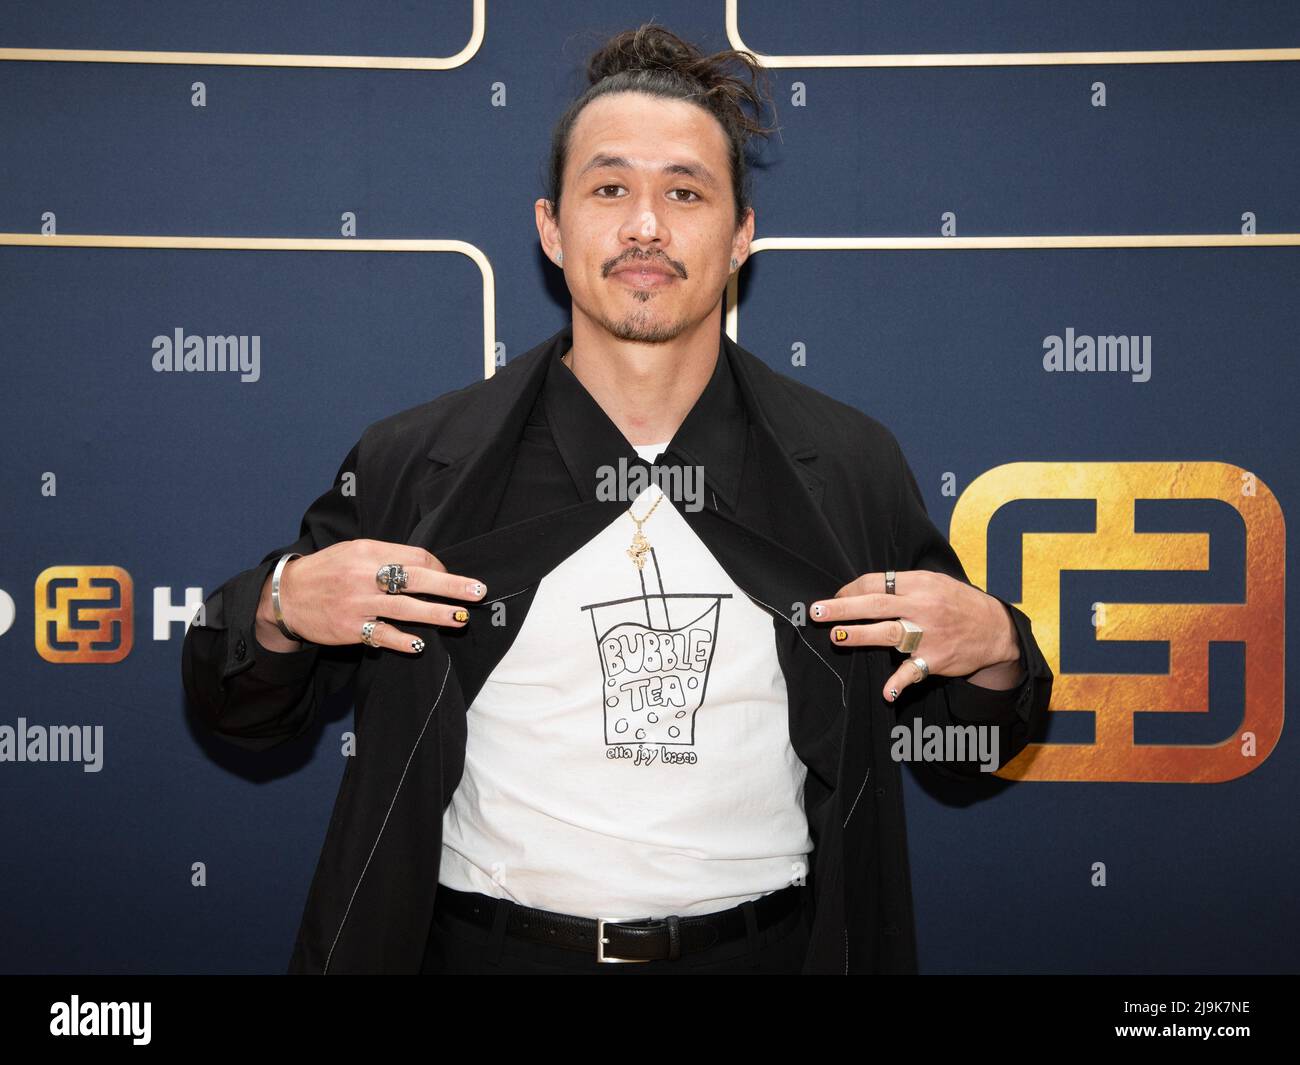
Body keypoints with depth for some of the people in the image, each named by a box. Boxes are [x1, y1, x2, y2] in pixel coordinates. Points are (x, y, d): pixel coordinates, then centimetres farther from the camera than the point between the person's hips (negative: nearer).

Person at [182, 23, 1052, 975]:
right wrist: (280, 608, -18)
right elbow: (246, 717, 3)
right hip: (485, 947, 0)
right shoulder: (414, 467, -5)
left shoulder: (855, 468, -2)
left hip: (763, 949, 1)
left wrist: (994, 652, -14)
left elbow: (973, 748, 7)